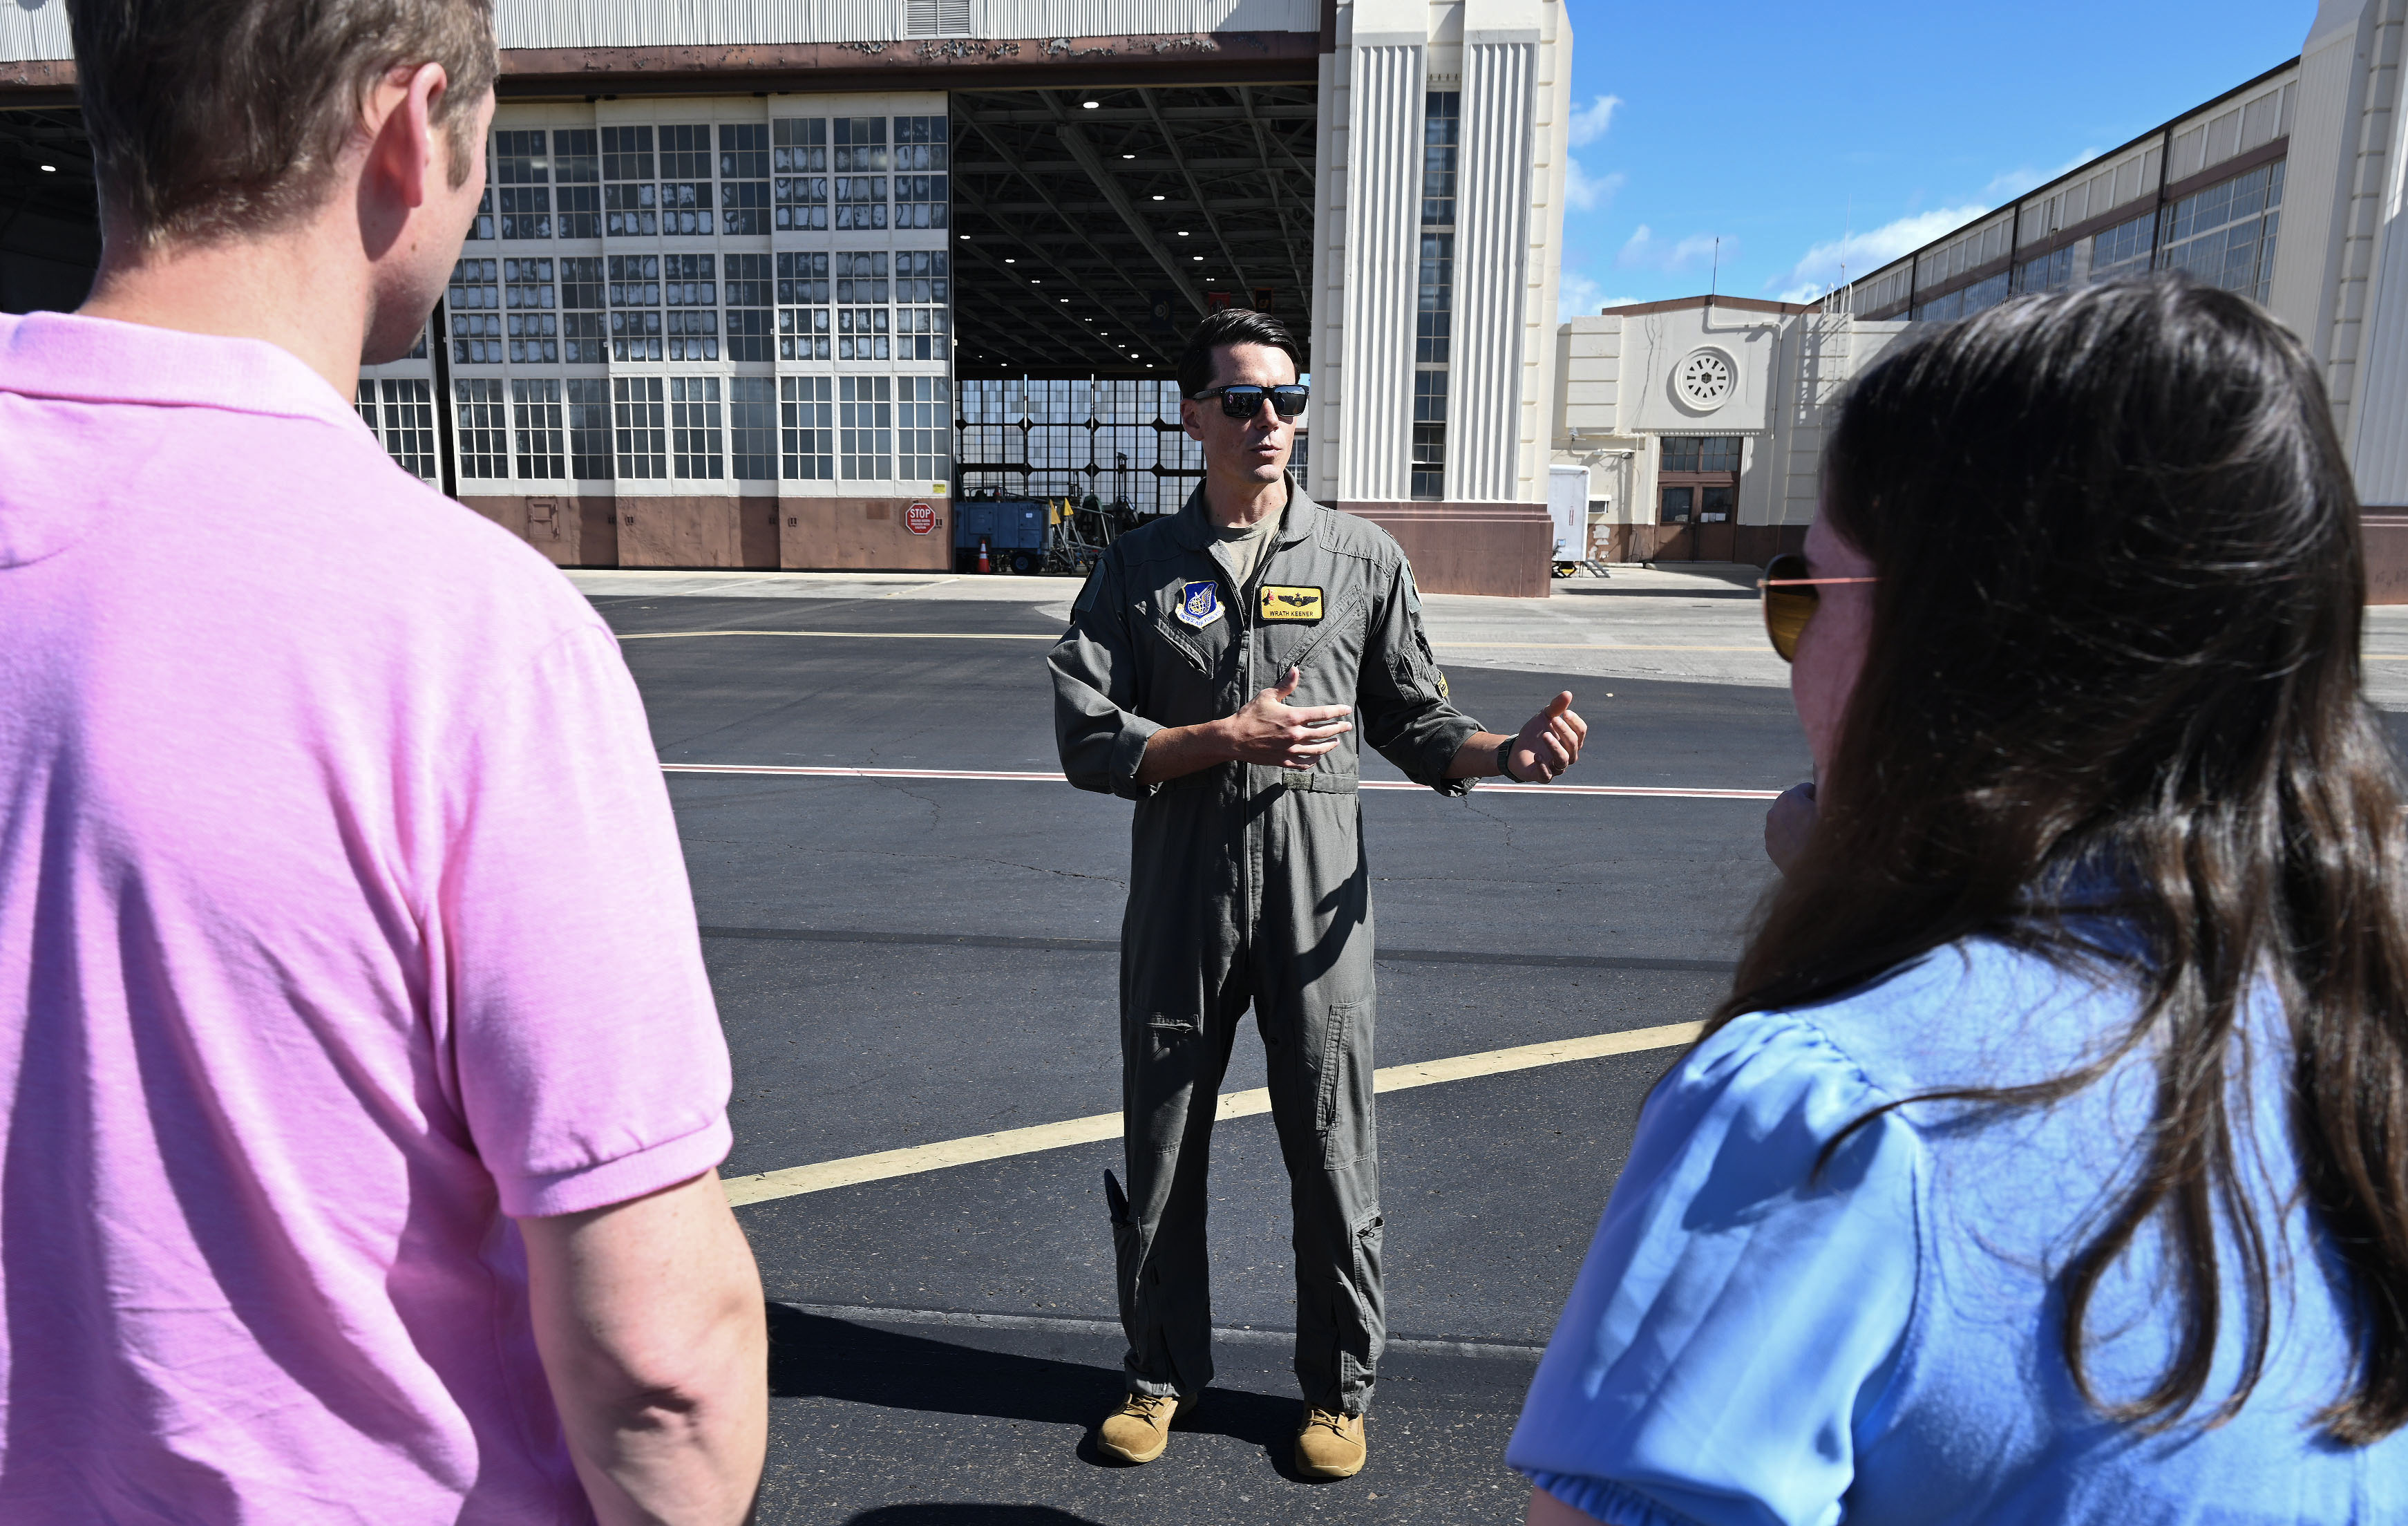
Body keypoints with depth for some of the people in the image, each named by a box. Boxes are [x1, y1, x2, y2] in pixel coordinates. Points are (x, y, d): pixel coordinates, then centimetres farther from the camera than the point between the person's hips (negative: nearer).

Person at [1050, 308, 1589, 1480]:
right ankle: (1163, 1372, 35)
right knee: (1162, 1145, 13)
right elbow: (1087, 741, -4)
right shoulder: (1138, 567, 3)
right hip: (1179, 888, 1)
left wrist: (1508, 753, -12)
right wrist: (1228, 738, -16)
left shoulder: (1362, 559, 4)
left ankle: (1339, 1388, 31)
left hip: (1316, 893, 0)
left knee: (1332, 1152, 7)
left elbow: (1413, 722, 7)